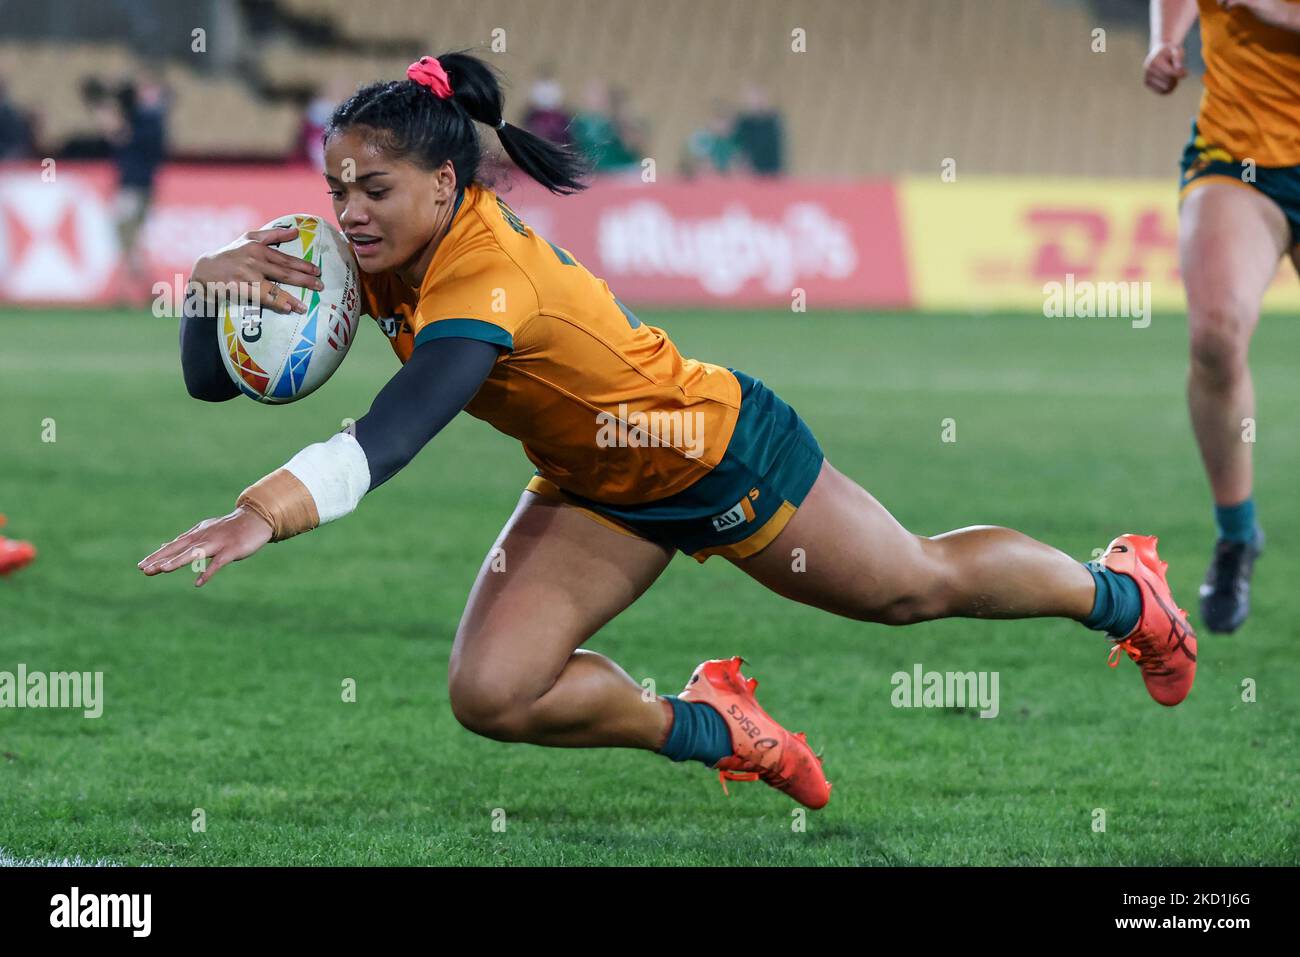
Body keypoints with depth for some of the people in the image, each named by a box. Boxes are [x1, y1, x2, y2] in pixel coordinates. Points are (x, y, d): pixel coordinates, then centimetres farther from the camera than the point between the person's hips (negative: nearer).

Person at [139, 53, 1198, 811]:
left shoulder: (487, 274, -38)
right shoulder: (376, 259, -14)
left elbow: (395, 433, -54)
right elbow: (216, 378, -11)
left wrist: (266, 513, -69)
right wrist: (214, 283, -33)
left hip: (725, 451, -7)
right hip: (599, 491, 7)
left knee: (920, 585, 15)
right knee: (491, 695, -12)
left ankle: (1122, 590, 46)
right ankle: (715, 730, 15)